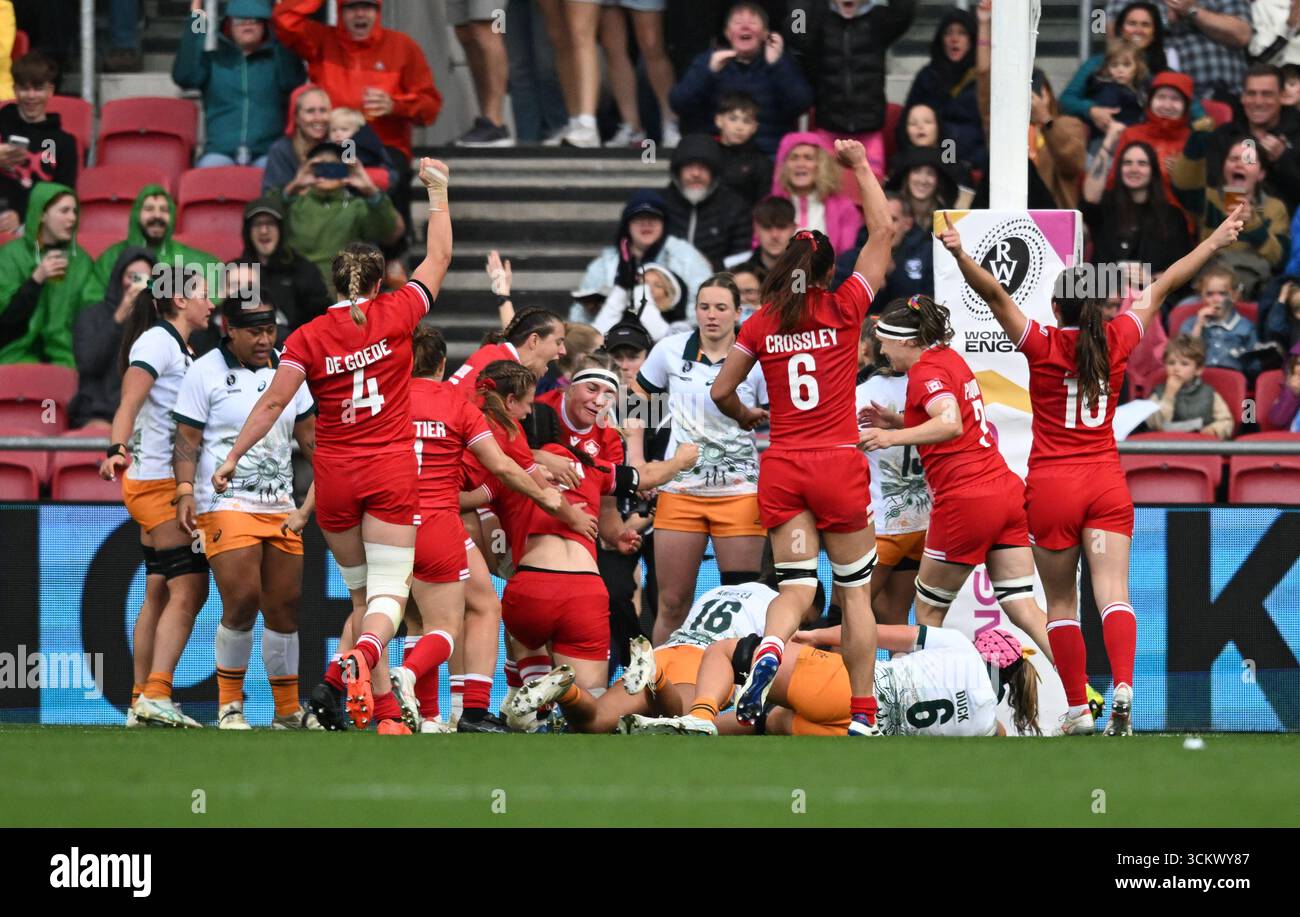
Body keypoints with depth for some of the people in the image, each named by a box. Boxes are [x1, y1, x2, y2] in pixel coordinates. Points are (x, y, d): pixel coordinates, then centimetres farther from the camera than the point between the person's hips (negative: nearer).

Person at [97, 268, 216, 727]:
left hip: (173, 485, 10)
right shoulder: (157, 341, -9)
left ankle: (142, 703, 10)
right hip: (158, 482, -10)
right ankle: (155, 695, -24)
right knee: (189, 588, -16)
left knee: (159, 593, 9)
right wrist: (116, 449, -34)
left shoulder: (181, 349, 19)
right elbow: (128, 404, -20)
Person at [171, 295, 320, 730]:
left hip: (280, 509, 6)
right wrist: (185, 492, -16)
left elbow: (310, 437, 19)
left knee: (285, 606, 5)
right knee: (242, 601, -17)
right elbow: (187, 441, -4)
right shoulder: (205, 372, -3)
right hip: (226, 507, -5)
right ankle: (229, 705, -3)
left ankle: (288, 710, 15)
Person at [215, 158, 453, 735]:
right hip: (391, 472, -1)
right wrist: (438, 193, 20)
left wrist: (233, 457, -3)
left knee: (362, 593, 14)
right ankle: (362, 655, -39)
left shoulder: (309, 337, -3)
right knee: (388, 594, -6)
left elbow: (274, 401, -9)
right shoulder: (395, 315, -3)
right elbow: (439, 259, 9)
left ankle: (387, 713, 10)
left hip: (335, 477, 1)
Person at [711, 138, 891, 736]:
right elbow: (882, 231, 4)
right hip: (838, 463, -2)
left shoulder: (761, 324, 3)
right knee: (855, 591, 7)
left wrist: (747, 418, 30)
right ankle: (862, 715, 5)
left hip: (782, 466, 2)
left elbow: (721, 391, 9)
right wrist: (860, 166, 13)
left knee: (795, 586, 1)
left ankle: (767, 653, -32)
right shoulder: (844, 310, -2)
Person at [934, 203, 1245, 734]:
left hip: (1052, 488, -2)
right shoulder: (1116, 342, 2)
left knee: (1061, 604, 7)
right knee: (1113, 594, -7)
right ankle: (1123, 687, -28)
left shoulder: (1044, 345, -6)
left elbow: (996, 295, -17)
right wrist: (1215, 242, 23)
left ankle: (1078, 709, 5)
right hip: (1107, 483, 2)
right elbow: (1161, 289, 13)